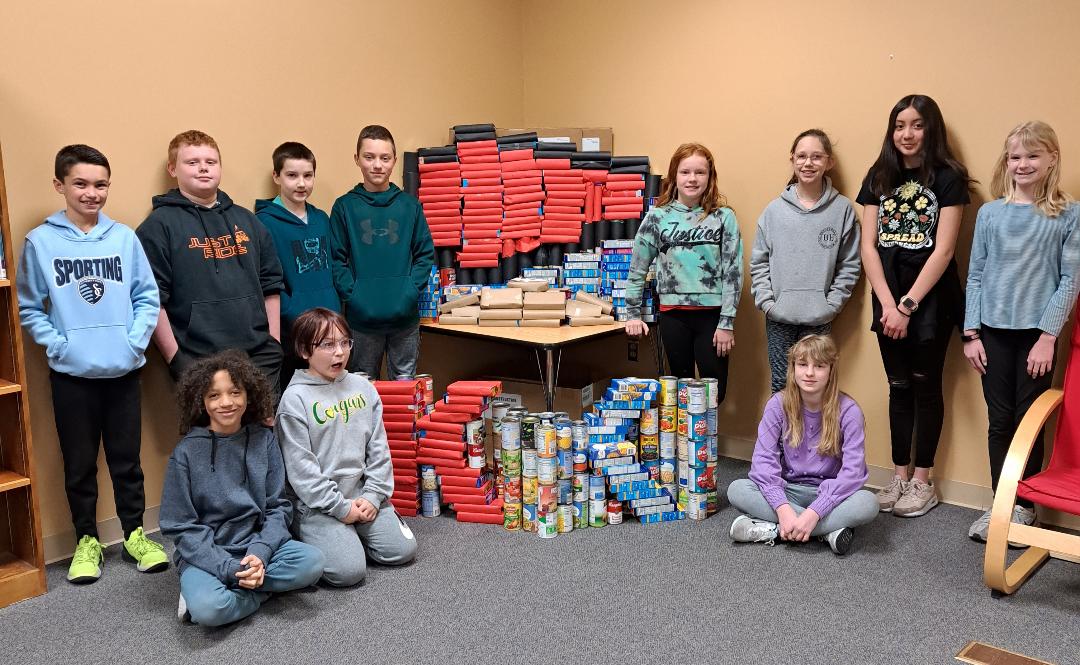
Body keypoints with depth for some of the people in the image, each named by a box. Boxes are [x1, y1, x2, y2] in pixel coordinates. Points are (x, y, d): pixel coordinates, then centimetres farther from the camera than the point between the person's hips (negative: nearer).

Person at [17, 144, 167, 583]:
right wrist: (58, 345, -10)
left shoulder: (124, 238, -1)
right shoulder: (40, 242, -4)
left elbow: (148, 296, 4)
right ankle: (87, 541, 26)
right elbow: (30, 309, 1)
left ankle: (135, 535, 26)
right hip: (71, 375, -1)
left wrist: (135, 340, -6)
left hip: (123, 371, 1)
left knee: (127, 460, 11)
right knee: (79, 464, 11)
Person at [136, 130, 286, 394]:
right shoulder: (159, 226, 0)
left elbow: (270, 286, 18)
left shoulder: (247, 220, 17)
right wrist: (176, 359, -11)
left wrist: (274, 347, 10)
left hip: (260, 359, 5)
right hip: (198, 365, -5)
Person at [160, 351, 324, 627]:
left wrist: (260, 553, -16)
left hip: (256, 544, 3)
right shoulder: (187, 451, -8)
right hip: (206, 554, -3)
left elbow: (278, 507, 2)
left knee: (312, 562, -23)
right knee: (209, 609, -33)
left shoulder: (264, 440, 0)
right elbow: (181, 527, -8)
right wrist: (229, 568, -18)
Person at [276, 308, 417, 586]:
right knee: (348, 570, -18)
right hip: (319, 503, -5)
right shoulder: (295, 398, -10)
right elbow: (300, 466, -13)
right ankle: (308, 538, 11)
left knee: (402, 550, -3)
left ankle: (351, 535, 20)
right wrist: (341, 507, -13)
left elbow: (379, 447, 7)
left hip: (363, 493, 5)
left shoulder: (362, 387, 6)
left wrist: (374, 495, -4)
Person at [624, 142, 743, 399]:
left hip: (712, 313, -1)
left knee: (714, 389, 0)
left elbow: (733, 271, -2)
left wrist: (727, 322, -7)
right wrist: (633, 314, 7)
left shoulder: (723, 217, 0)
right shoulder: (657, 217, 3)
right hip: (673, 313, 1)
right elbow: (637, 268, 9)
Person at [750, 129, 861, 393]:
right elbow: (759, 262, 4)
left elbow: (849, 265, 1)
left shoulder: (842, 208, -1)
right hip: (779, 317, 1)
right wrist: (767, 301, -5)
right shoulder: (775, 210, 2)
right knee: (781, 385, 8)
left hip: (819, 320, -1)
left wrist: (831, 304, -6)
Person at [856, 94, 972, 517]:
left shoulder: (947, 177, -6)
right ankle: (899, 477, 19)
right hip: (888, 299, 4)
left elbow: (943, 249, -11)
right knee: (898, 387, 10)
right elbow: (869, 246, 1)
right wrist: (888, 304, -9)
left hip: (931, 299, -3)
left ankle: (923, 481, 15)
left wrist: (908, 304, -14)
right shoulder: (879, 177, 6)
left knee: (925, 385, 5)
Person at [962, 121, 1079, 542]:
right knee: (1000, 421, 8)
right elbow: (975, 276, 5)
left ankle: (1024, 506, 18)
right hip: (993, 331, 2)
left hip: (1037, 333, -2)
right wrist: (971, 333, 1)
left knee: (1028, 421, 4)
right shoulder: (990, 213, 4)